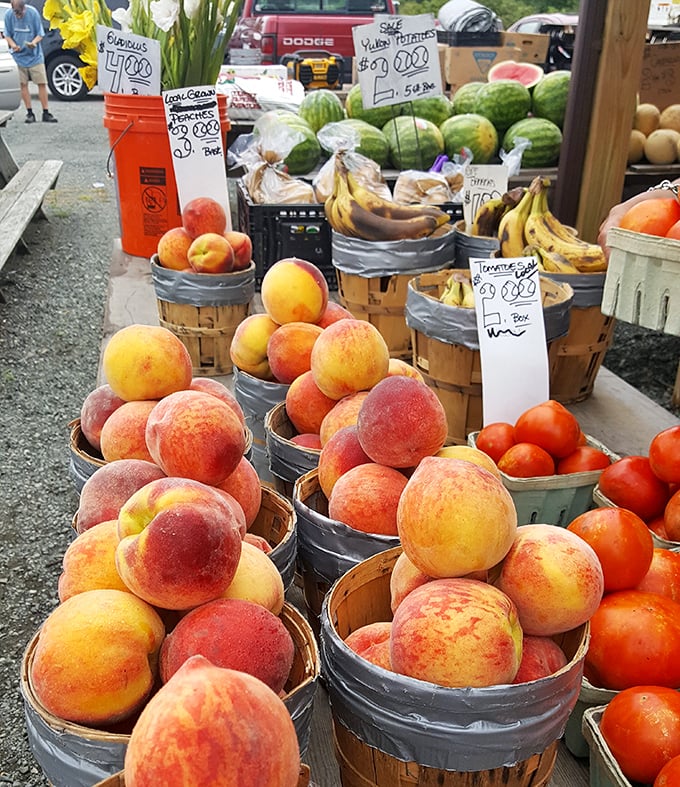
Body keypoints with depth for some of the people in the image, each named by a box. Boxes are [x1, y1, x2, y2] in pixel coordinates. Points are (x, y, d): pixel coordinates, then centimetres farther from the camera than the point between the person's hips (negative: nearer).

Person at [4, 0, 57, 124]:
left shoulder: (33, 13, -10)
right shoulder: (8, 16, -5)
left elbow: (40, 34, -4)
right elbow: (7, 35, 3)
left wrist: (34, 43, -24)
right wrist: (13, 45, -18)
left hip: (35, 56, -1)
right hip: (18, 56, 1)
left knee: (42, 83, -2)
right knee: (23, 84, 2)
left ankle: (46, 113, 4)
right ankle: (30, 113, 9)